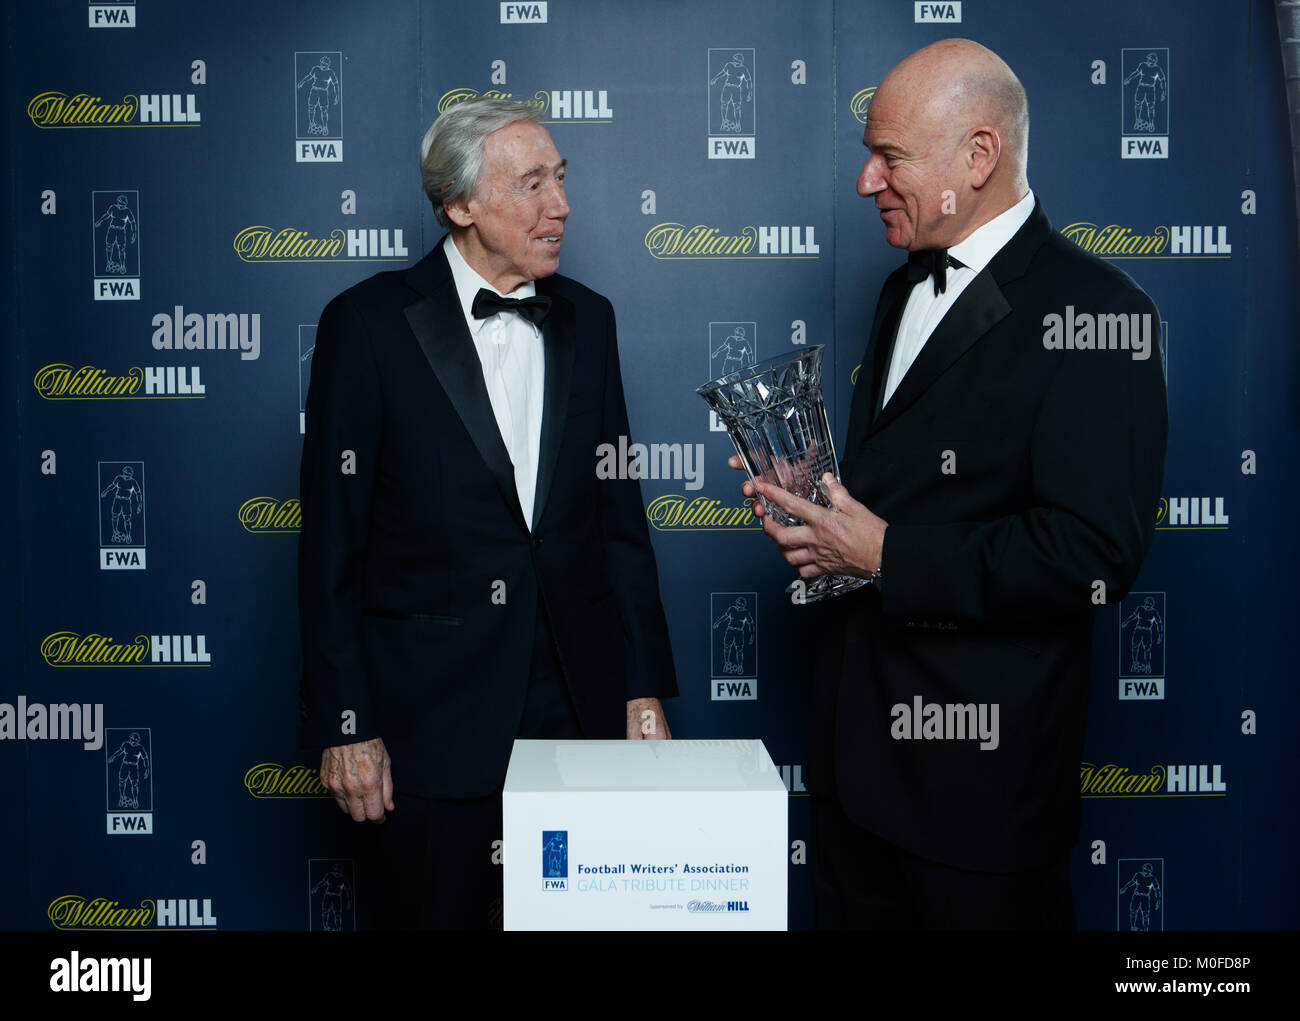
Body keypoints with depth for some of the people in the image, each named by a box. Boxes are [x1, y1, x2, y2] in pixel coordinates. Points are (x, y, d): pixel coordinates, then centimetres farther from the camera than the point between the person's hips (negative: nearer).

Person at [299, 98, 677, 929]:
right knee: (437, 913, 7)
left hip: (579, 699, 4)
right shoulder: (369, 324, -6)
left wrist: (644, 689, 6)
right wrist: (345, 727, -7)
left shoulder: (586, 320, 8)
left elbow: (619, 513, 9)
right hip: (435, 718, -3)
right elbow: (331, 543, -5)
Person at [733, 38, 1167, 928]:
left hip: (981, 755, -8)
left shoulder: (1092, 311, -16)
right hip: (854, 735, 8)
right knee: (850, 913, 19)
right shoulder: (907, 290, 13)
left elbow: (1095, 555, -23)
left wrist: (885, 554, -20)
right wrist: (812, 493, 2)